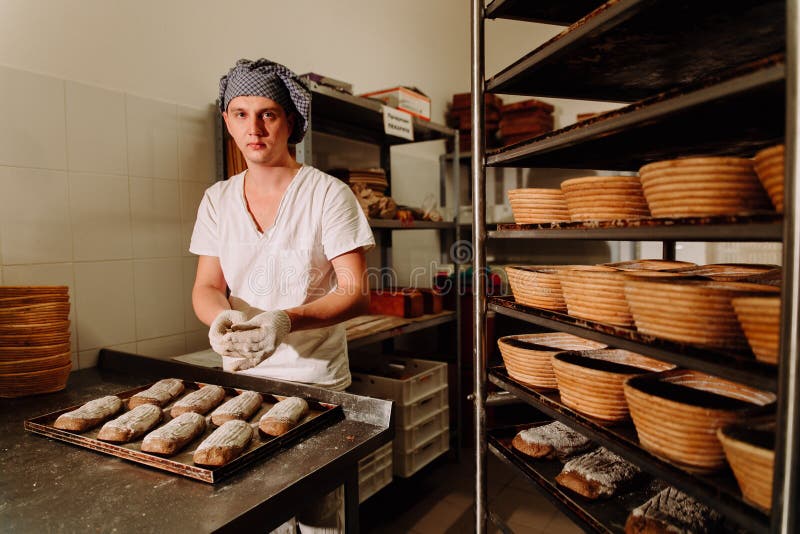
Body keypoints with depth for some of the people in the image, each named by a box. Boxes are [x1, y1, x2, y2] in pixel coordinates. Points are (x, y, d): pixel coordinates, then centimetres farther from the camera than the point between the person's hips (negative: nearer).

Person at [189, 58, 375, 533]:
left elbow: (357, 294, -13)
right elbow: (206, 287, 4)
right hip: (242, 377, 4)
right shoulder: (218, 199, 4)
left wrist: (285, 321, -30)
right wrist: (221, 318, -20)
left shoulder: (328, 194, -10)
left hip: (316, 380, -3)